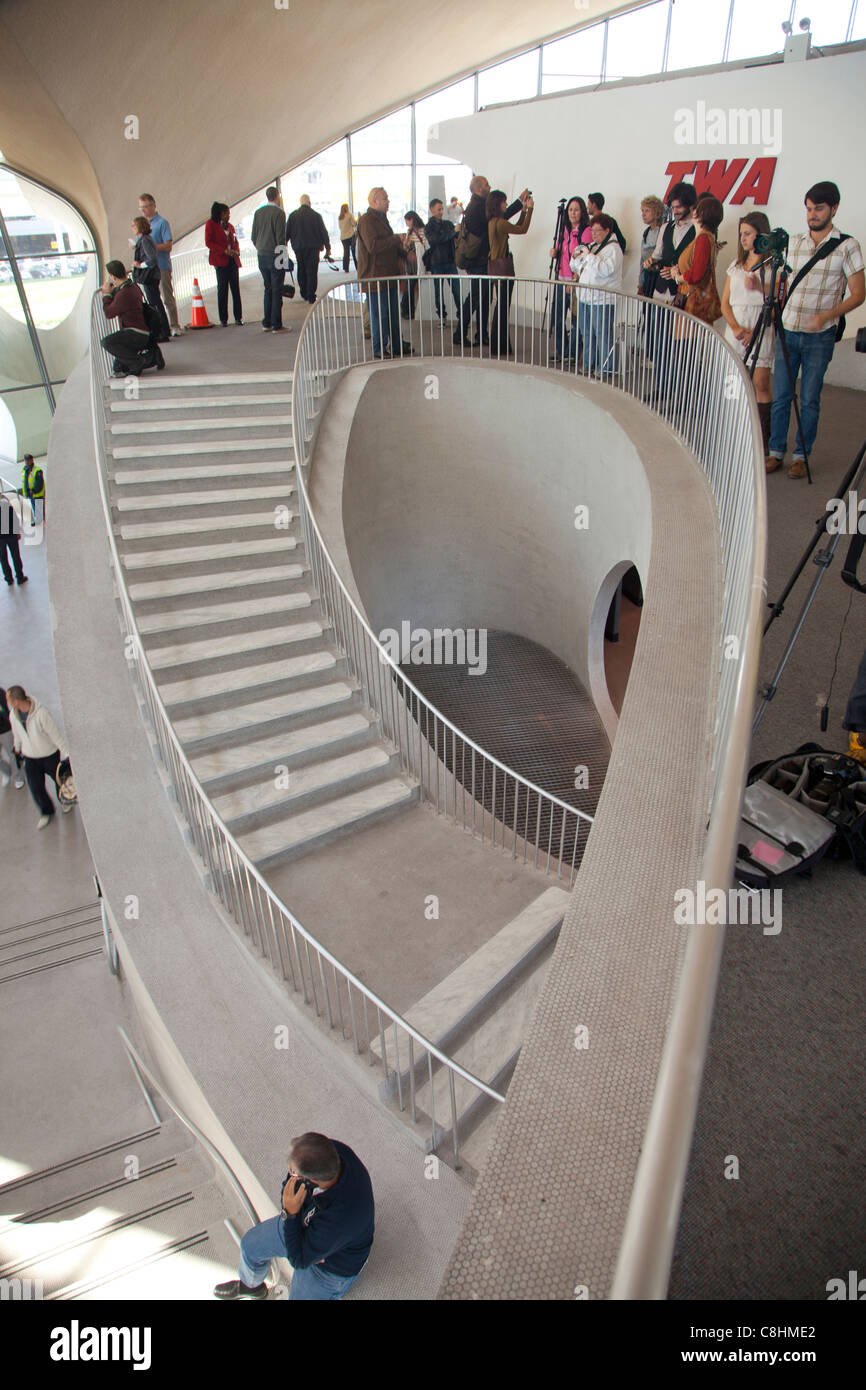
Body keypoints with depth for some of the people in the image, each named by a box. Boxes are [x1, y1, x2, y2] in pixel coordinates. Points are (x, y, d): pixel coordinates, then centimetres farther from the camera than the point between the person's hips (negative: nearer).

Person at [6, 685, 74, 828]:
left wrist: (66, 753, -16)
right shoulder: (13, 715, -12)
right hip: (30, 757, 4)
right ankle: (46, 812, 30)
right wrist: (17, 747, 27)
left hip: (50, 755, -4)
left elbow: (55, 734, -22)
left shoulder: (41, 713, -30)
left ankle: (65, 800, 48)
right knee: (36, 788, 6)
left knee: (59, 780, 18)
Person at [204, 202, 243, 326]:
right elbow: (208, 243, -5)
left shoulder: (229, 226, 18)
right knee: (222, 289, -3)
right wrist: (224, 251, -15)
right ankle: (223, 319, 1)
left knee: (236, 289, 0)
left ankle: (238, 317, 4)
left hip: (233, 260, 5)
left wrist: (236, 251, 0)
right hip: (220, 261, -5)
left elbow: (235, 242, 23)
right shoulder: (211, 224, 1)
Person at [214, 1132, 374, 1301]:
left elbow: (300, 1260, -29)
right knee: (250, 1244, 18)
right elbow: (290, 1184, -9)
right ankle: (251, 1285, 49)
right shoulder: (329, 1150, -30)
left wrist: (290, 1213, -36)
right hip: (305, 1223, 6)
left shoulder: (341, 1217, -46)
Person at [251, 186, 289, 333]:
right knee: (277, 291, -2)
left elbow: (253, 237, 9)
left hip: (261, 256, 6)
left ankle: (266, 323, 14)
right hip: (275, 256, -6)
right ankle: (276, 325, -2)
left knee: (268, 289, 14)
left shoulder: (258, 212, 7)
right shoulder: (279, 212, -12)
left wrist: (260, 249, 20)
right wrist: (283, 255, -5)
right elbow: (281, 238, -15)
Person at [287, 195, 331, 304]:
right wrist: (327, 248, 8)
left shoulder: (293, 215, -1)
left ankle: (304, 294, 22)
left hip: (298, 247, 2)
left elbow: (287, 232, 2)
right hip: (313, 247, -2)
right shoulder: (316, 215, -5)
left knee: (301, 270, 17)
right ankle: (311, 297, -5)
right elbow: (324, 232, 0)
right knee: (312, 272, 1)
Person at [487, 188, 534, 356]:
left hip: (494, 265, 10)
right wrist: (529, 209, -1)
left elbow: (516, 227, 18)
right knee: (503, 305, -4)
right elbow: (522, 230, -8)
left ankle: (497, 344, 22)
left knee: (501, 304, 16)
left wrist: (524, 209, 16)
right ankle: (500, 347, 1)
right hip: (502, 265, -10)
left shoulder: (493, 221, 10)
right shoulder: (500, 223, -18)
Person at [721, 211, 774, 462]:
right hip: (735, 327, 5)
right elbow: (725, 302, 11)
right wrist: (736, 327, -5)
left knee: (761, 384, -11)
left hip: (762, 327, -5)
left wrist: (760, 287, -20)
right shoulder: (736, 265, 18)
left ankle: (765, 445, -10)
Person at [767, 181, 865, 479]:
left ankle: (801, 455, 10)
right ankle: (776, 452, 14)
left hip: (820, 336, -3)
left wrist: (828, 315, -20)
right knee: (780, 396, 4)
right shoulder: (792, 243, 9)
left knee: (810, 400, 1)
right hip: (787, 331, 3)